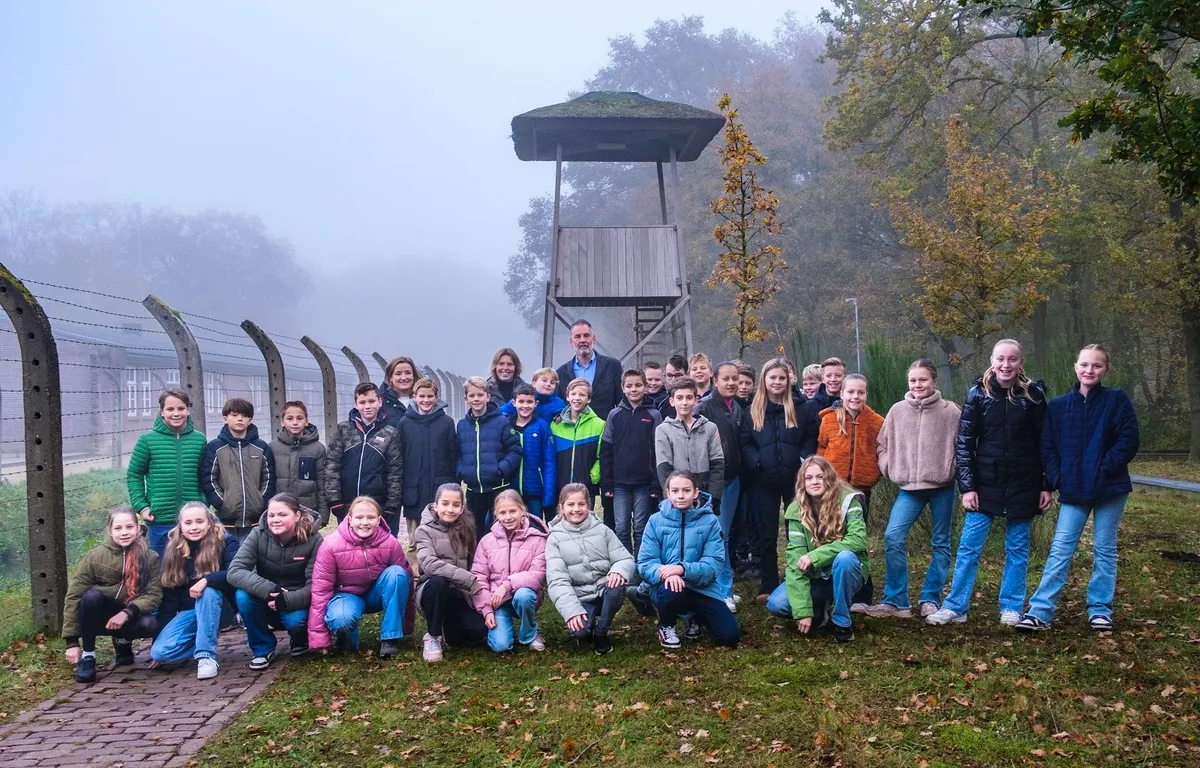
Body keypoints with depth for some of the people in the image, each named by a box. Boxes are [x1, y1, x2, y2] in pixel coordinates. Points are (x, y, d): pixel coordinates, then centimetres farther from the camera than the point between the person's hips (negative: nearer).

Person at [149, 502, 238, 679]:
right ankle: (201, 643, 7)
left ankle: (207, 656, -28)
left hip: (219, 609, -3)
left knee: (208, 590, -36)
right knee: (160, 652, -21)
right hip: (188, 611, 3)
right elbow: (168, 595, 2)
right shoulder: (174, 549, 1)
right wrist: (160, 635, -2)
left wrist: (207, 580, -40)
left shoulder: (225, 542, -9)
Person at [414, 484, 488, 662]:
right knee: (438, 581, -37)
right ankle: (433, 636, -14)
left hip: (459, 594, 4)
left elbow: (473, 563, 10)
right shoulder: (425, 530, -9)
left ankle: (447, 629, 15)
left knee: (480, 629, -21)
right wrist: (470, 581, -28)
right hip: (433, 590, -4)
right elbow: (429, 564, -24)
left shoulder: (466, 528, 6)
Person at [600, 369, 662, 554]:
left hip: (644, 483, -1)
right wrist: (606, 483, -2)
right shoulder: (614, 415, 5)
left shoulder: (653, 415, 1)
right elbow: (606, 450, 4)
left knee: (641, 528, 5)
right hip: (620, 483, 1)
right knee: (621, 528, 3)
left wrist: (657, 484, -7)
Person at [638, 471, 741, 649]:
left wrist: (682, 568, -31)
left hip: (702, 588, 1)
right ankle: (666, 626, -1)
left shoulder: (710, 521, -5)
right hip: (668, 587, -1)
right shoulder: (656, 521, -3)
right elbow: (645, 563, -8)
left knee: (730, 636, -14)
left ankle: (697, 617, 21)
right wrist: (665, 572, -31)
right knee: (672, 590, -37)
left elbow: (714, 564, -13)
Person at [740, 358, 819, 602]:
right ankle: (768, 586, 14)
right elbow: (744, 444, 2)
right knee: (766, 534, 6)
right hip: (765, 481, 1)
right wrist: (757, 463, -14)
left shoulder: (800, 408, 3)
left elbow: (811, 438, 2)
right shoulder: (753, 411, 5)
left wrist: (803, 461, -13)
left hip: (795, 479, -1)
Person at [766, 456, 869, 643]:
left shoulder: (847, 500, -16)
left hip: (847, 574, -2)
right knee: (776, 604, -20)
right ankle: (820, 610, 10)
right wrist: (802, 610, -26)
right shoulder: (796, 511, -12)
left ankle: (842, 622, -15)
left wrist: (815, 556, -32)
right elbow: (796, 560, -18)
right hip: (814, 577, 2)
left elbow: (858, 540, -27)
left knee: (844, 557, -36)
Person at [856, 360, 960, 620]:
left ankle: (931, 599, 18)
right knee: (892, 537, -10)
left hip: (942, 486, -2)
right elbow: (883, 444, 11)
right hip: (909, 487, 2)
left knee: (940, 544, 7)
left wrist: (952, 471, -9)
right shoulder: (898, 411, 3)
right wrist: (889, 467, -1)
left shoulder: (950, 412, -6)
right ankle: (895, 601, -3)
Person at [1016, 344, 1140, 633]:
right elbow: (1047, 447, 6)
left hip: (1109, 489, -1)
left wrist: (1105, 468, -15)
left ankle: (1100, 609, 18)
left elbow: (1130, 439, -8)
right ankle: (1040, 611, -6)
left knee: (1104, 550, 7)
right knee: (1060, 549, -3)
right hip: (1072, 491, 2)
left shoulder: (1117, 400, -1)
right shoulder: (1057, 406, 6)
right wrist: (1056, 479, -6)